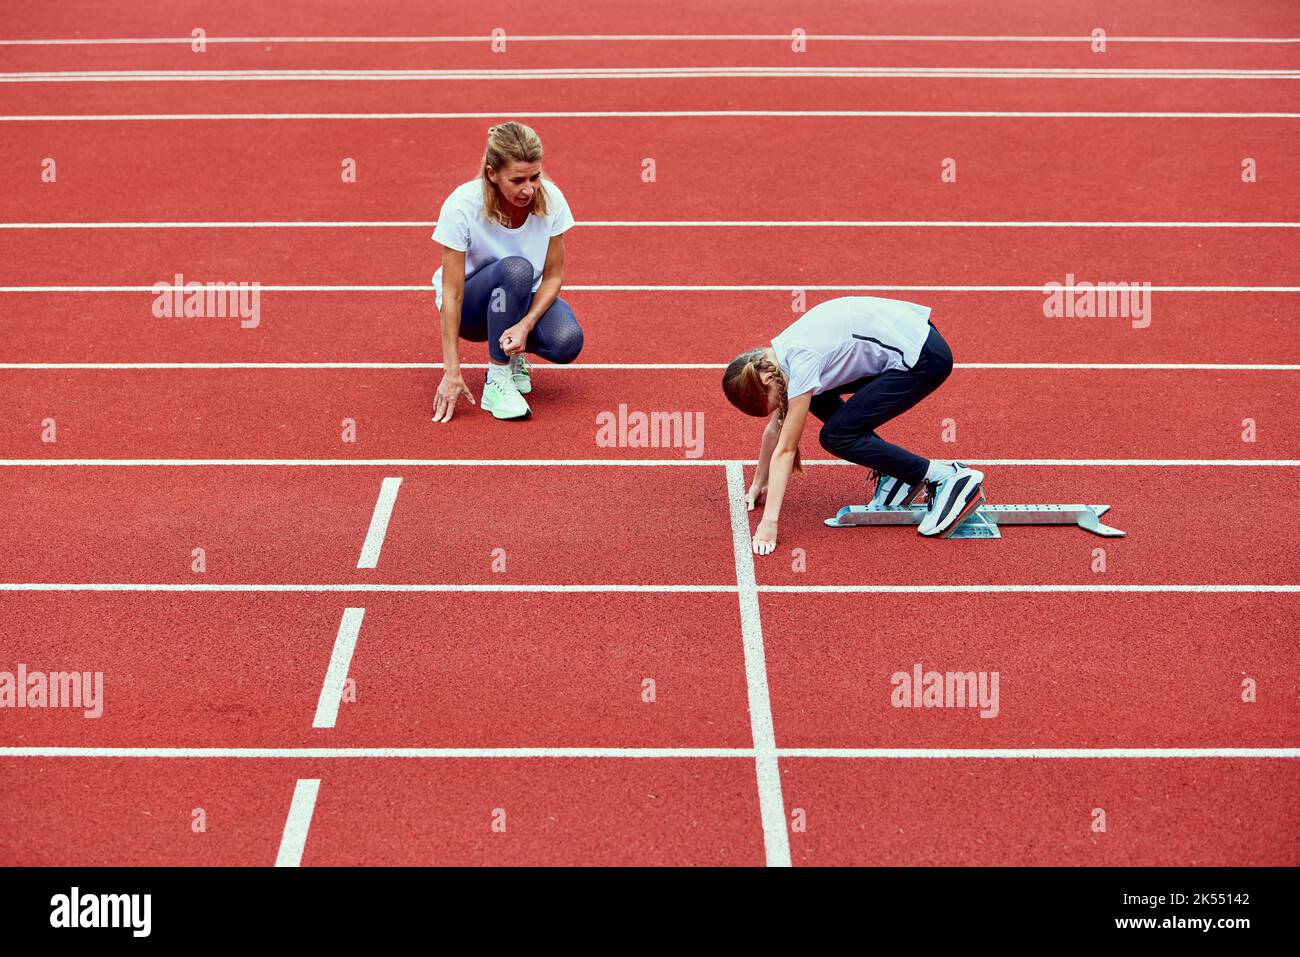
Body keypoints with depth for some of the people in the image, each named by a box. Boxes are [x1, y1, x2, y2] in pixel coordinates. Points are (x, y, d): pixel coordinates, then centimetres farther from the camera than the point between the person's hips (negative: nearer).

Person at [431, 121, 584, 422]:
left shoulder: (551, 199, -19)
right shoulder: (461, 206, -28)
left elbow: (553, 276, -9)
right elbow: (452, 294, -26)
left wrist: (525, 325, -28)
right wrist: (452, 372, -28)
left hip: (527, 299, 3)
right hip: (470, 306, -3)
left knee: (567, 343, -30)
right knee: (515, 269, -37)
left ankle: (513, 352, 6)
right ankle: (497, 383, -23)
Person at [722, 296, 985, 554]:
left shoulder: (801, 364, -18)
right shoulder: (780, 357, 6)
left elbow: (785, 450, -17)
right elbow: (774, 429, 19)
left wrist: (769, 523, -15)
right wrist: (759, 484, 25)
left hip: (923, 357, -10)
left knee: (836, 436, -6)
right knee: (817, 396, 15)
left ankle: (948, 478, -8)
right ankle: (893, 474, 15)